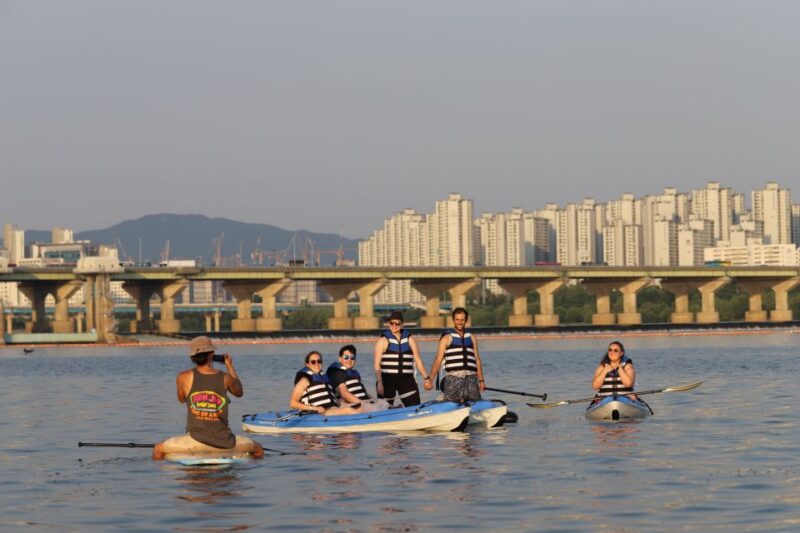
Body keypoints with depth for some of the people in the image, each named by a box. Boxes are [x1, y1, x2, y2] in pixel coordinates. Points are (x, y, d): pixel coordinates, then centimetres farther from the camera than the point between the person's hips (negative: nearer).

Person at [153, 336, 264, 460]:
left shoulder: (183, 377, -3)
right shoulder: (225, 378, 0)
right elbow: (239, 392, 22)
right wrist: (230, 367, 32)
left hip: (197, 441, -1)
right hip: (224, 443, 1)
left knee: (158, 449, 21)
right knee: (258, 448, 27)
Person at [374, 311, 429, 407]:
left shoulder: (409, 339, 11)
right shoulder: (383, 341, 2)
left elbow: (418, 360, 13)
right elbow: (377, 364, -3)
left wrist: (426, 378, 5)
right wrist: (379, 383, -14)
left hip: (406, 379, 2)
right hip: (387, 380, -2)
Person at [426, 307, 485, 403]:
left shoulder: (471, 338, 17)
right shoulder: (447, 338, 5)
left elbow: (477, 360, 18)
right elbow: (438, 360, -2)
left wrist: (481, 380, 11)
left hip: (470, 378, 3)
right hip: (453, 378, -3)